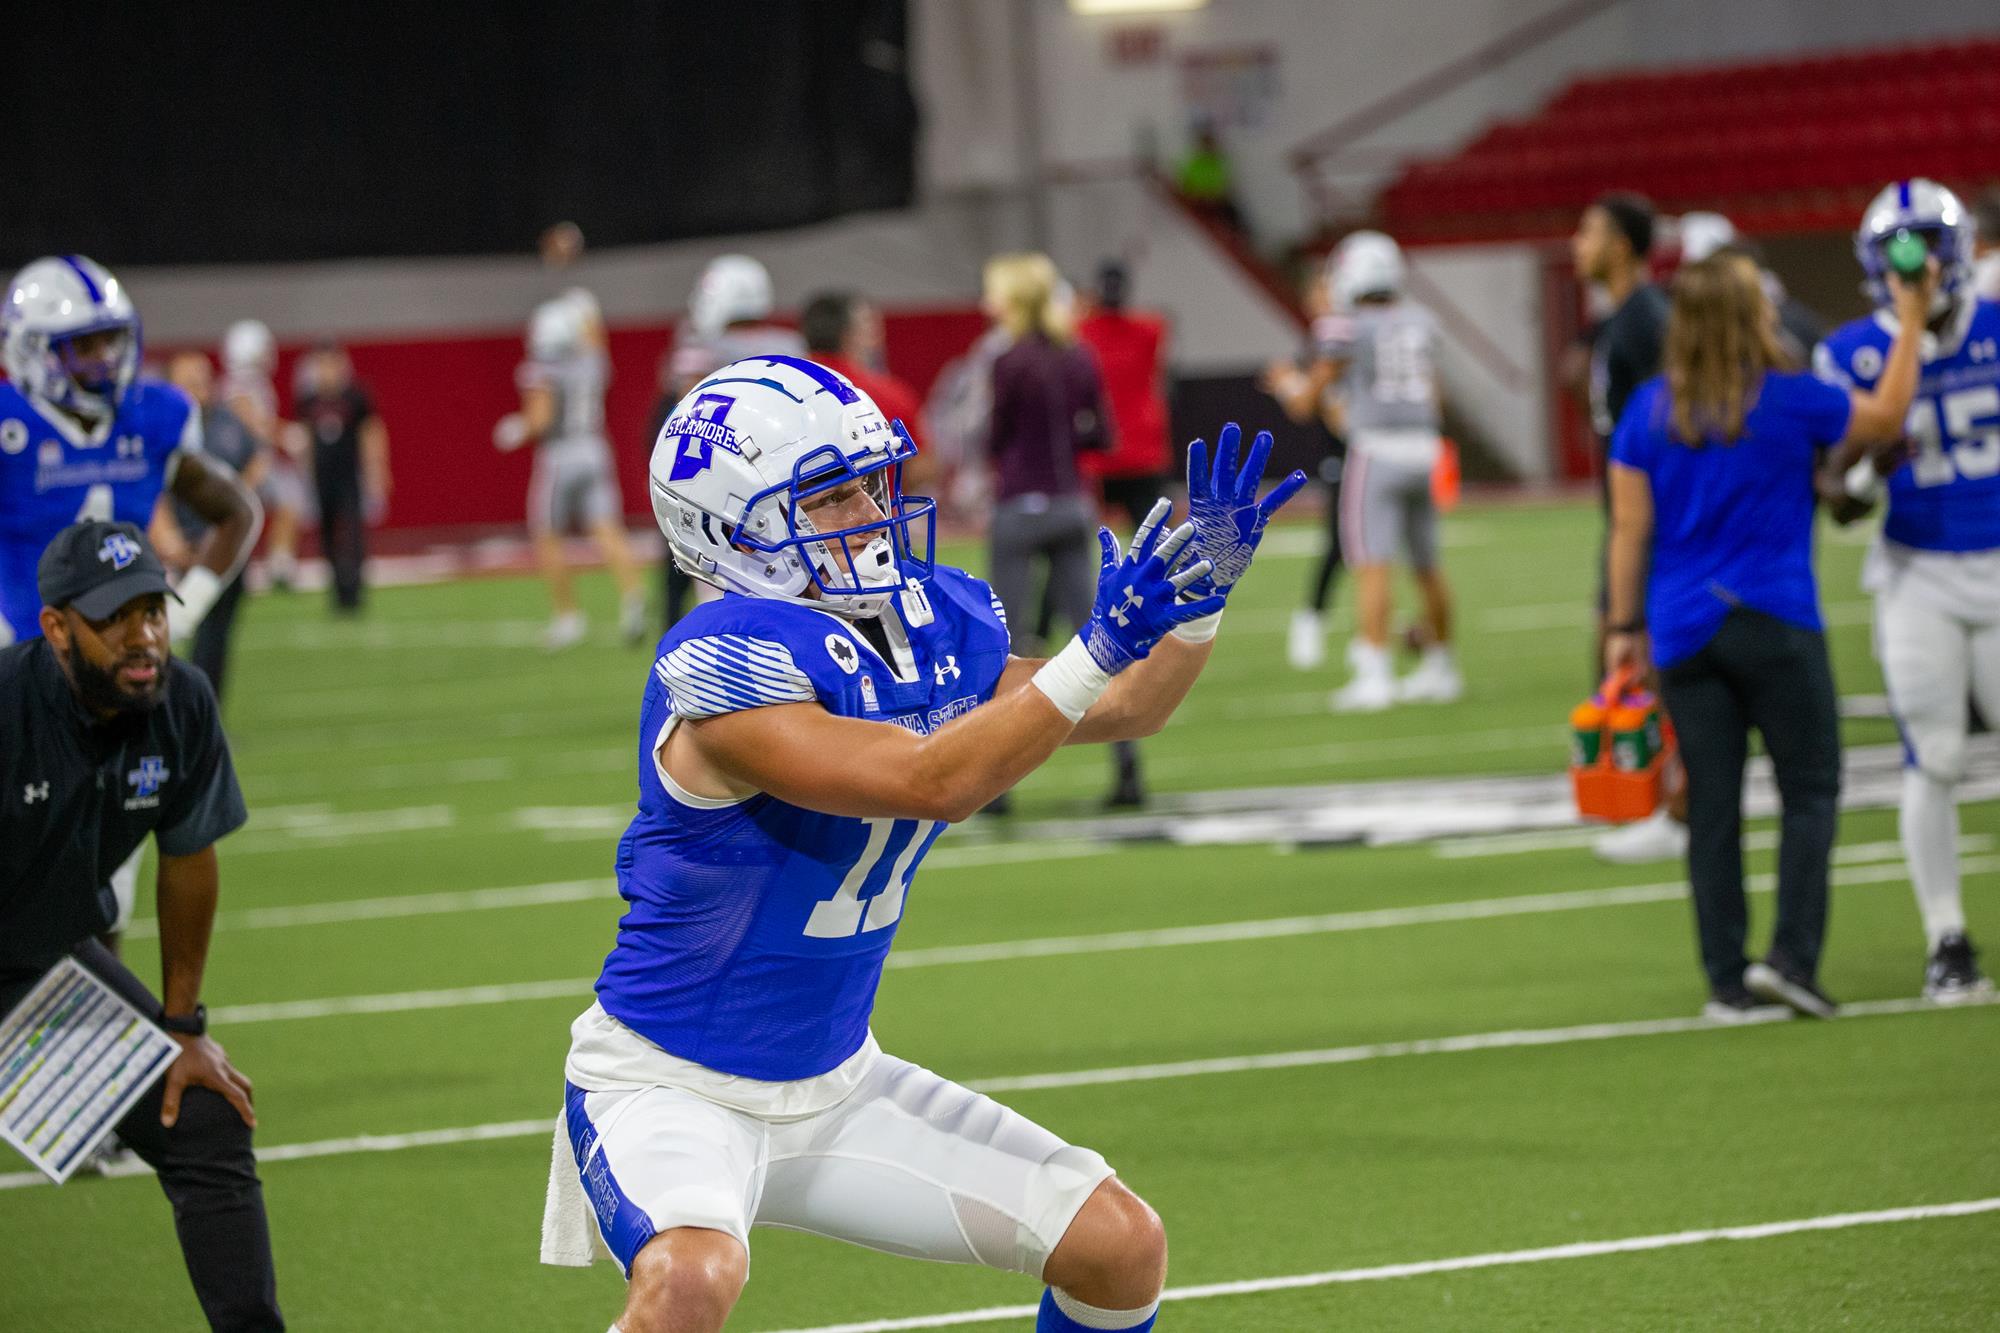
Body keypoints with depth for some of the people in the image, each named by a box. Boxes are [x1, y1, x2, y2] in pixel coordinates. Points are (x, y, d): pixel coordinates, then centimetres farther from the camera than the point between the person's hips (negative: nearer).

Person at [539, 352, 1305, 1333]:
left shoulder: (929, 626, 0)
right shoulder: (725, 671, -25)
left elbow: (1123, 710, 11)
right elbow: (928, 782, -35)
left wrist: (1198, 596, -6)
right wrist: (1098, 651, -36)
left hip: (834, 1085, 8)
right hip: (671, 1087, -8)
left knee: (1119, 1246, 4)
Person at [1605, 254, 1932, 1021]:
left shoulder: (1649, 411, 1)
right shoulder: (1788, 401, -10)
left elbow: (1630, 529, 3)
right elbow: (1886, 418, 6)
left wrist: (1625, 626, 11)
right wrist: (1911, 324, 14)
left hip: (1684, 633, 4)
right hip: (1775, 625, -4)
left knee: (1712, 806, 7)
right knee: (1810, 791, 6)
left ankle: (1727, 980, 8)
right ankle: (1790, 955, -7)